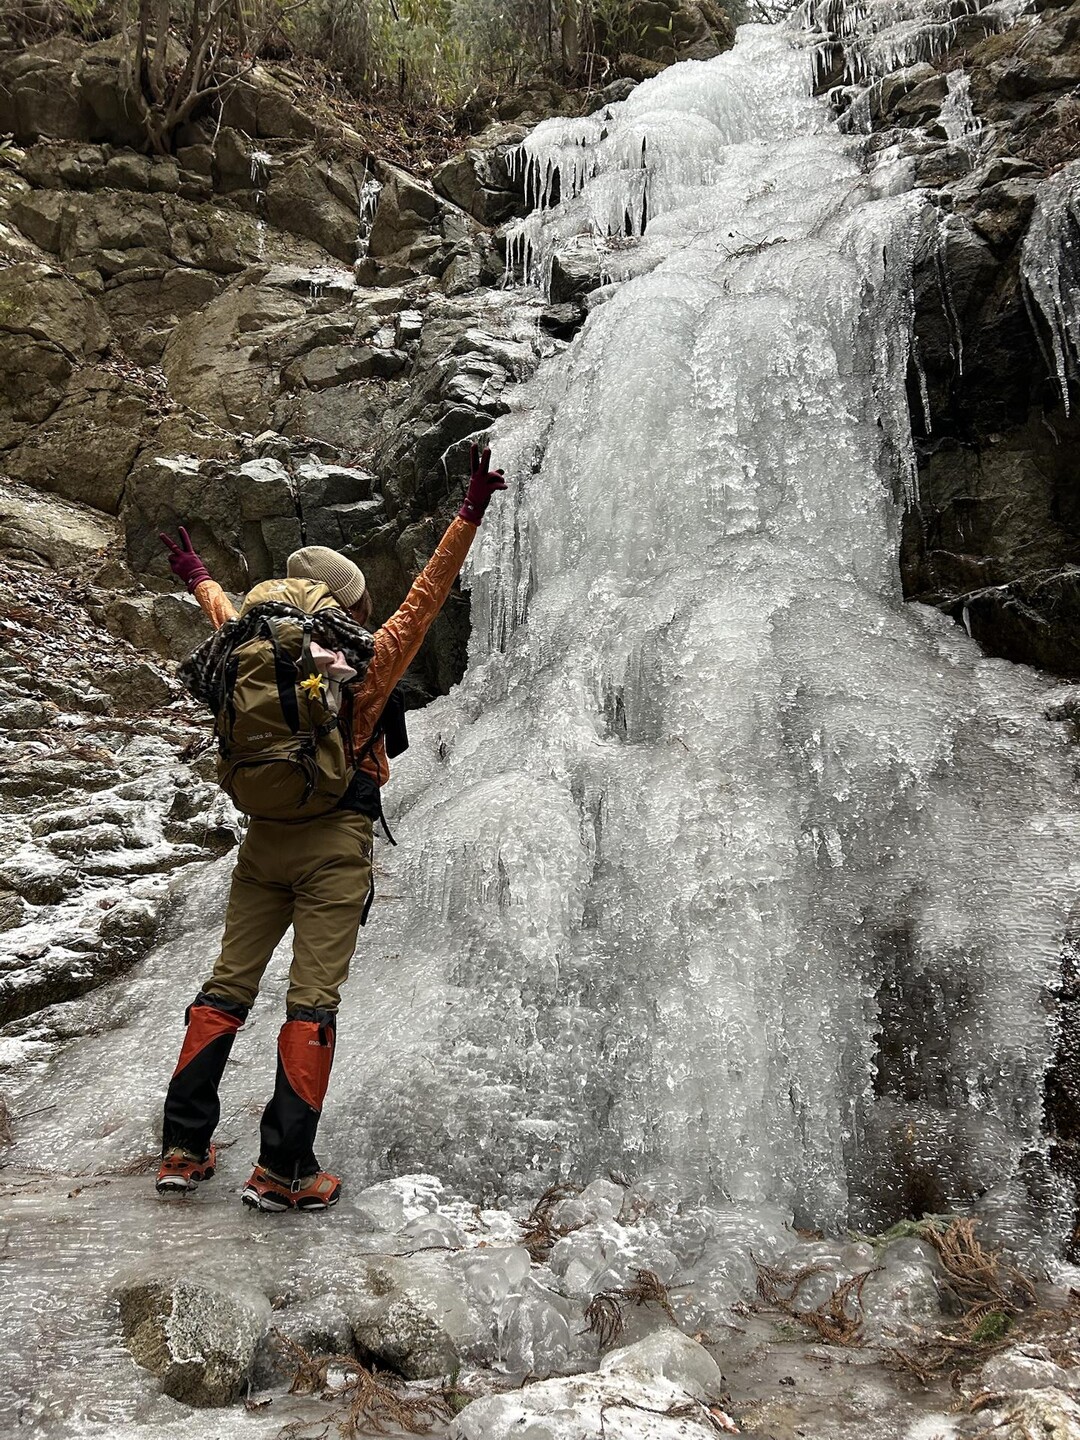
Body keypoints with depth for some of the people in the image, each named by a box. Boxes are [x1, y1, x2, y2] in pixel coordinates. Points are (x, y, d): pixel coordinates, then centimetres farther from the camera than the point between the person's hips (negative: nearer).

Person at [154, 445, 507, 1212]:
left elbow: (229, 614, 26)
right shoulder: (368, 661, -8)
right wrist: (470, 515, -2)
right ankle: (283, 1170, 2)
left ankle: (184, 1149, 18)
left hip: (265, 838, 5)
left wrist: (199, 577, 47)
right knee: (312, 1002, -2)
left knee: (228, 987, 12)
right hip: (335, 846, -5)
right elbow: (428, 593, -6)